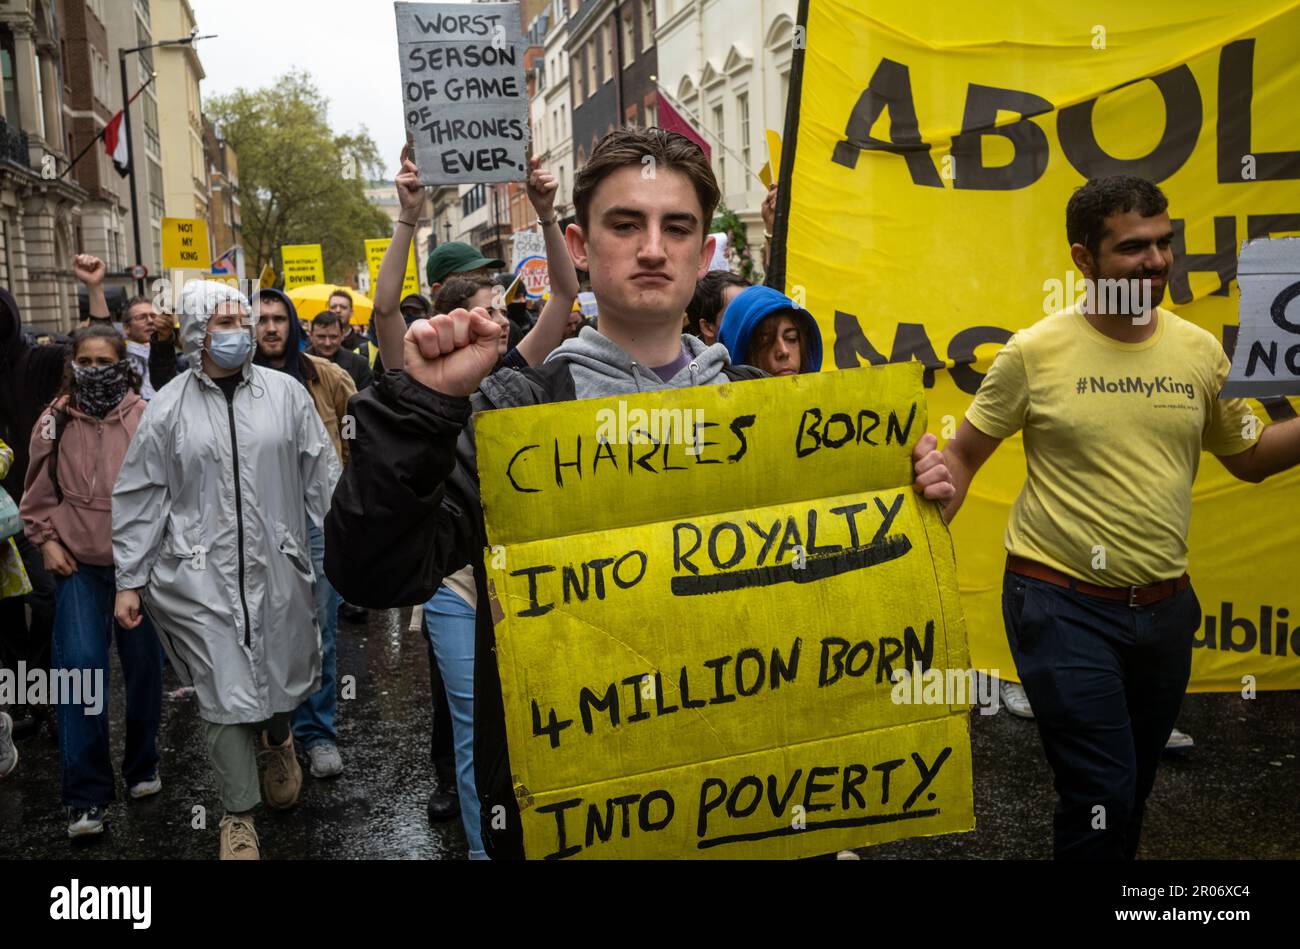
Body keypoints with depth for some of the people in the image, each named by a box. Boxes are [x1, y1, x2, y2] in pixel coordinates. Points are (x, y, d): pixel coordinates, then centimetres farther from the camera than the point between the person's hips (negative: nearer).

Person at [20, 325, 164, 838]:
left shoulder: (146, 418, -5)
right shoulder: (55, 421, 3)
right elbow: (39, 492, 11)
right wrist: (46, 540, 1)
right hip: (78, 563, 1)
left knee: (143, 665, 10)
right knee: (81, 664, -9)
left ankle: (142, 767, 32)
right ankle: (86, 797, 1)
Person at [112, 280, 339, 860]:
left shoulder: (286, 393, 3)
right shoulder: (168, 408, 1)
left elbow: (321, 476, 5)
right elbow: (140, 500, 4)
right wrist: (129, 582, 2)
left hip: (279, 567, 2)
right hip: (203, 575, -1)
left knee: (286, 675, 13)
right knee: (226, 692, -1)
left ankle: (277, 739, 49)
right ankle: (239, 818, 15)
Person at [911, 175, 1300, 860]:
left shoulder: (1199, 351, 2)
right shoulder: (1035, 351, -10)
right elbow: (963, 453, -2)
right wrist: (941, 491, -23)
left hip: (1164, 607, 5)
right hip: (1062, 604, -5)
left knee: (1134, 789, 19)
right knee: (1102, 801, -7)